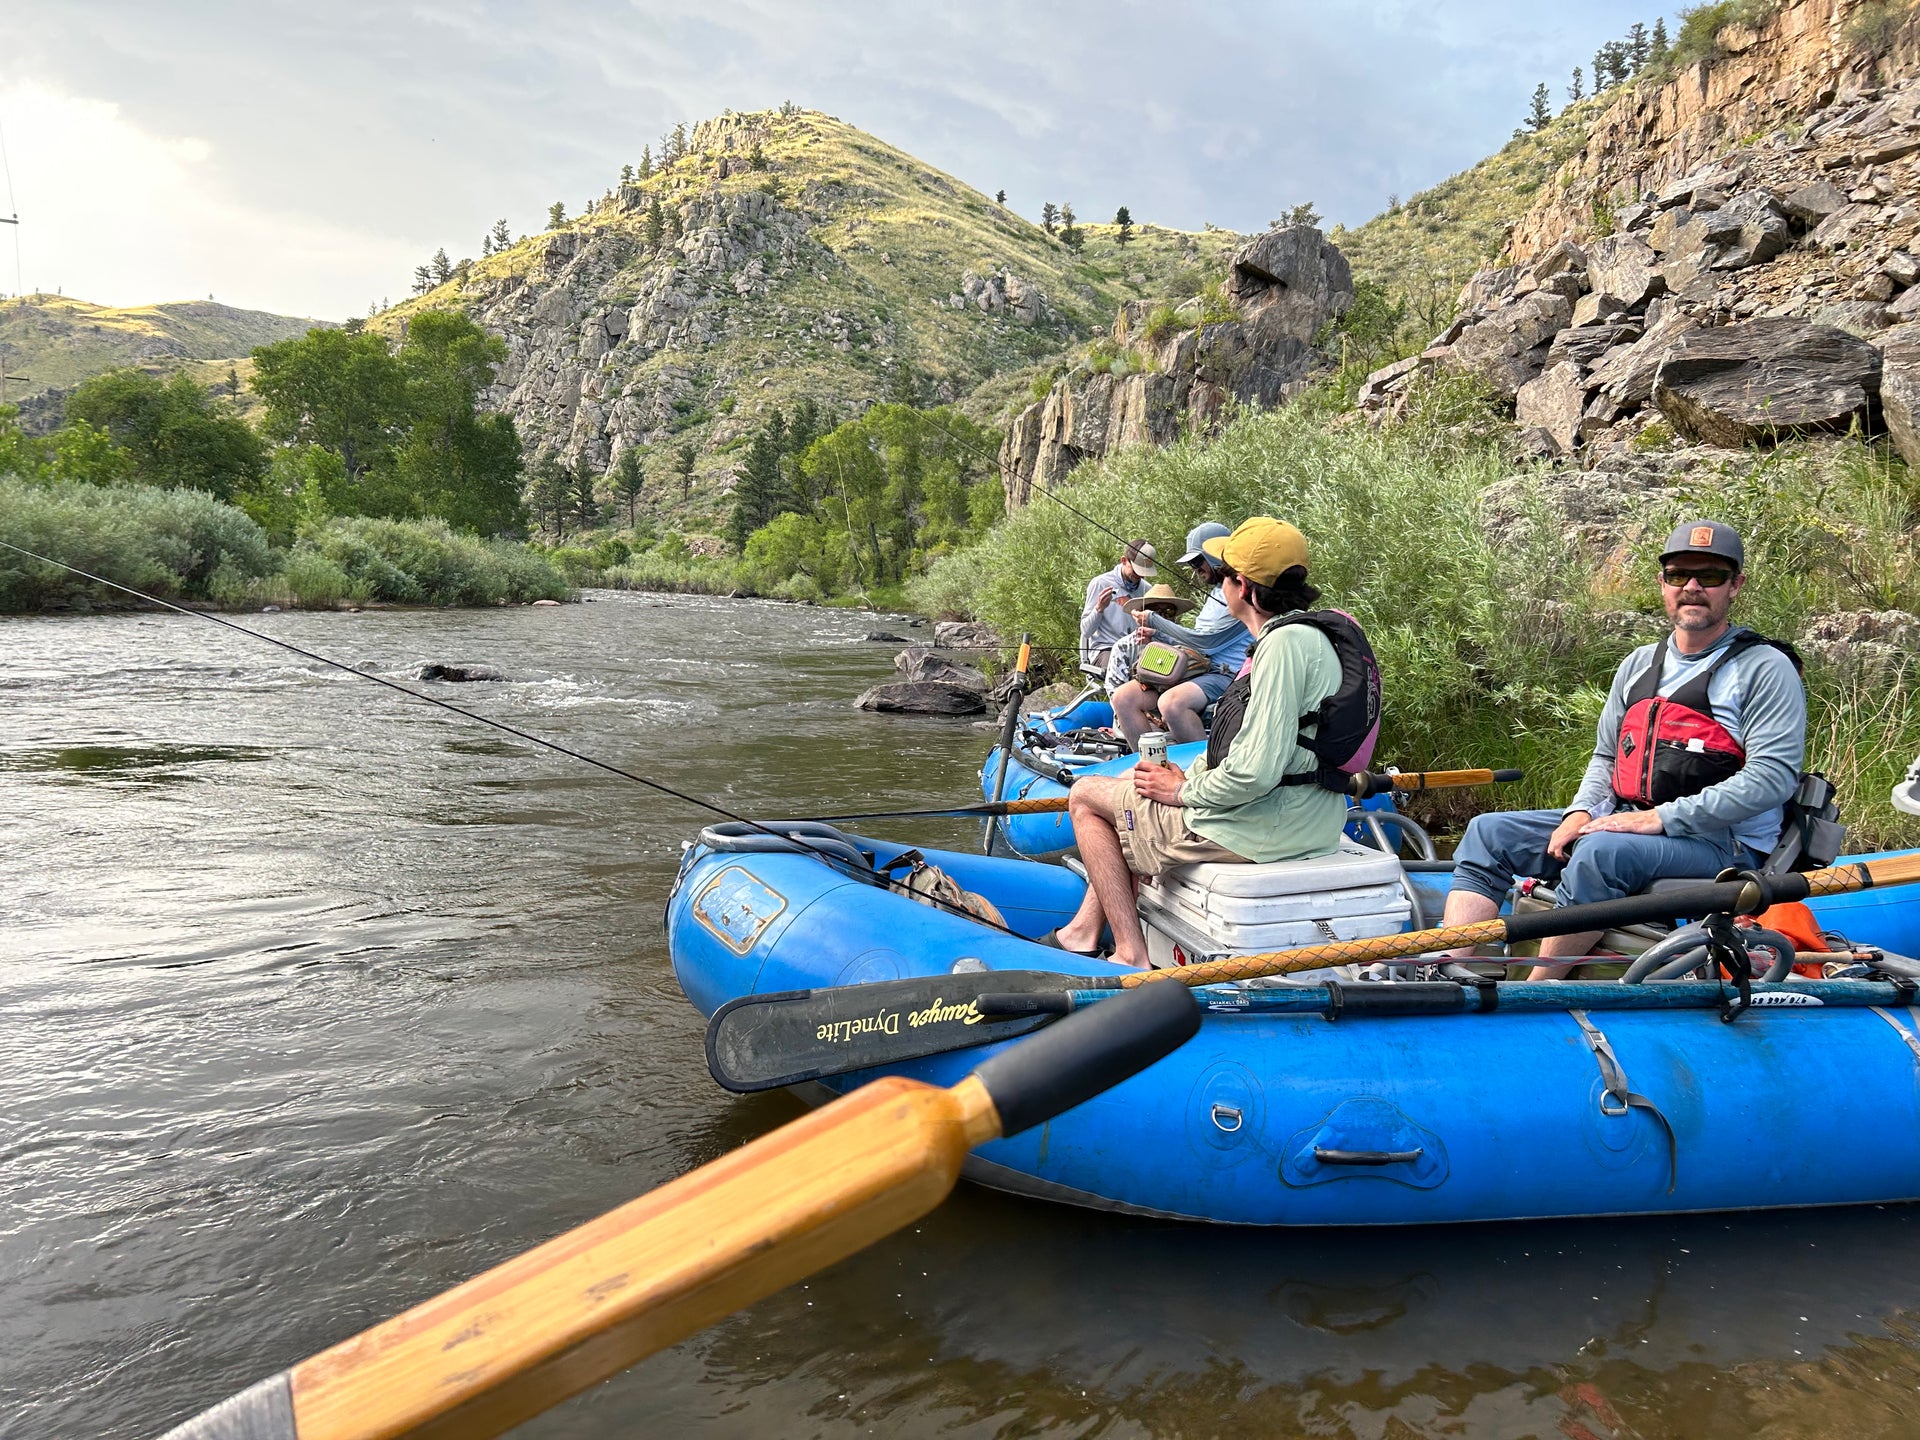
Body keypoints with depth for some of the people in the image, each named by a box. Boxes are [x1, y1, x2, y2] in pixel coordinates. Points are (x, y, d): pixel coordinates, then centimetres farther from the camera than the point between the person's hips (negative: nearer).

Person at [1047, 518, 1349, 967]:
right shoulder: (1308, 634, 10)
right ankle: (1083, 932, 28)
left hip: (1264, 831, -10)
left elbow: (1256, 772, -28)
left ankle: (1131, 955, 5)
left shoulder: (1286, 643, -22)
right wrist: (1187, 776, 10)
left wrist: (1183, 791, -11)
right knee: (1134, 779, 27)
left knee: (1085, 794, 6)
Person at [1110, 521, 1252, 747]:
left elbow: (1205, 641, -14)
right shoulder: (1217, 593, 22)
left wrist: (1154, 621, -3)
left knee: (1171, 702, -38)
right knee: (1123, 698, -5)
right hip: (1200, 670, 10)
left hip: (1228, 674, -10)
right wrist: (1156, 635, 14)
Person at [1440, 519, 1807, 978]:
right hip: (1625, 822, 7)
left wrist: (1660, 818, -19)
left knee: (1602, 851, -38)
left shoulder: (1766, 669, -4)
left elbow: (1772, 776, -15)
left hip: (1721, 842, -7)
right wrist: (1582, 812, 0)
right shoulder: (1639, 665, 17)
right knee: (1488, 833, -5)